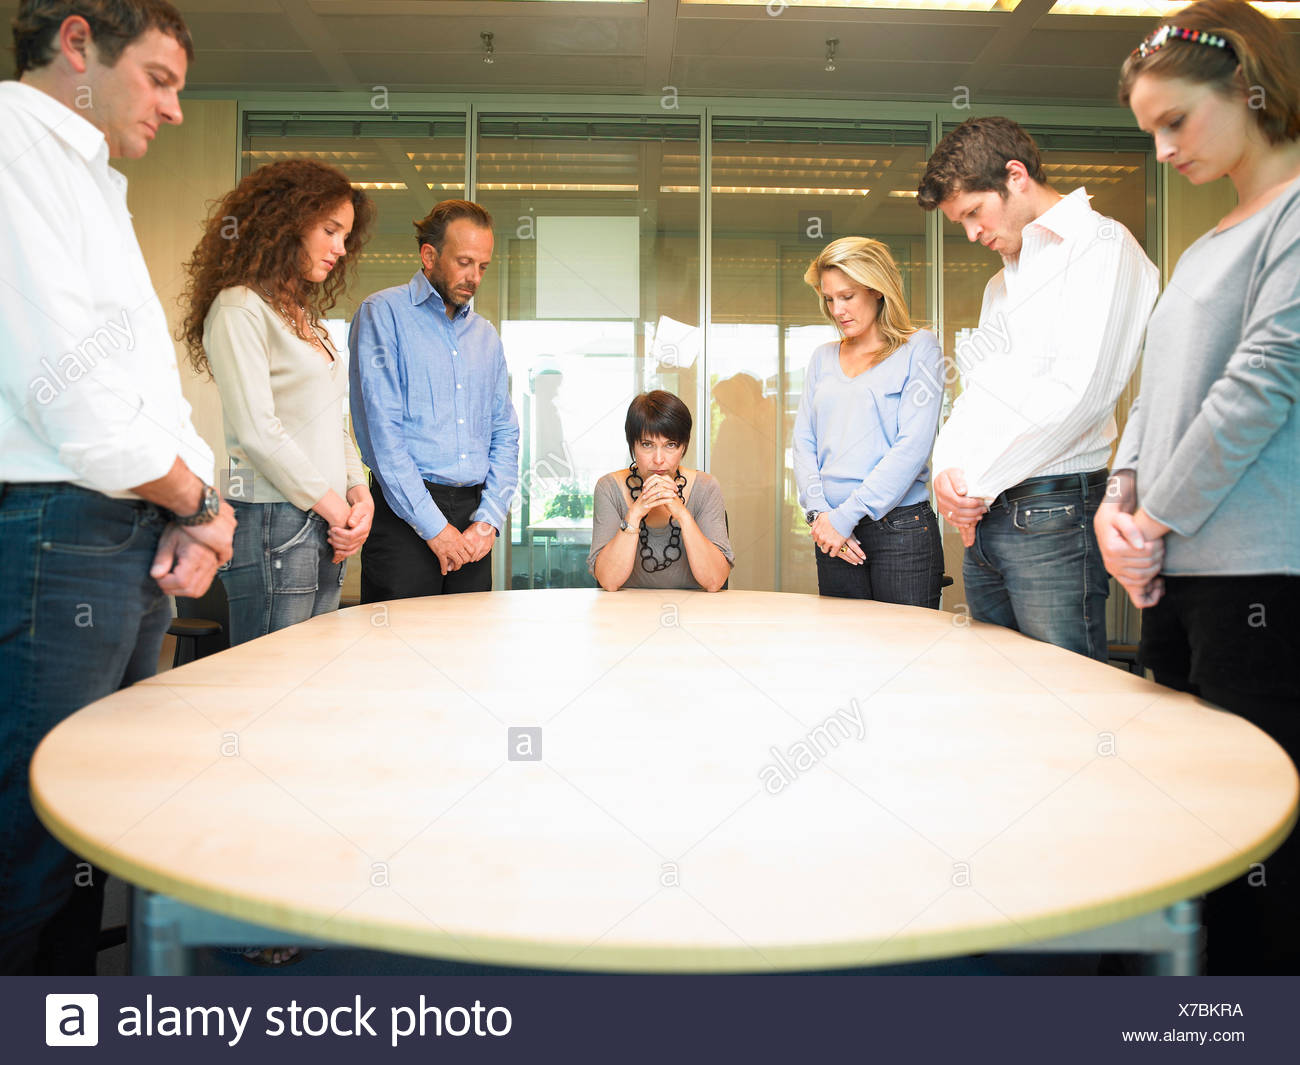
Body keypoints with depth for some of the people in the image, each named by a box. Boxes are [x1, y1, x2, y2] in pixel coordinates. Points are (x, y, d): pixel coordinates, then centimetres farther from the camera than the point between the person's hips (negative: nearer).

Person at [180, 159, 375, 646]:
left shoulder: (306, 317, 22)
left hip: (322, 529, 8)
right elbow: (257, 431, -14)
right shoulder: (239, 308, -5)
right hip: (274, 524, -8)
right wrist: (334, 507, -9)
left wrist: (360, 494, 3)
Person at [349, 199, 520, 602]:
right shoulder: (383, 313, -2)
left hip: (473, 513, 5)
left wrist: (488, 520, -1)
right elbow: (381, 430, -11)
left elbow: (505, 435, 14)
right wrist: (434, 527, -13)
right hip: (405, 515, -5)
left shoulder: (485, 334, 17)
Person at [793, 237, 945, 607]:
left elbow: (913, 446, -10)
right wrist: (818, 512, -6)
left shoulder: (918, 347, 1)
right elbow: (803, 441, 11)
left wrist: (846, 515, -14)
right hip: (834, 536, 4)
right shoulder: (823, 358, 16)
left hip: (901, 528, -4)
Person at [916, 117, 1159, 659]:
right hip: (983, 519, 8)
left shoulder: (1100, 244, -4)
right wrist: (948, 468, -3)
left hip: (1052, 512, -8)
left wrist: (978, 483, -10)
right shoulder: (1001, 283, 24)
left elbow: (1078, 393, -16)